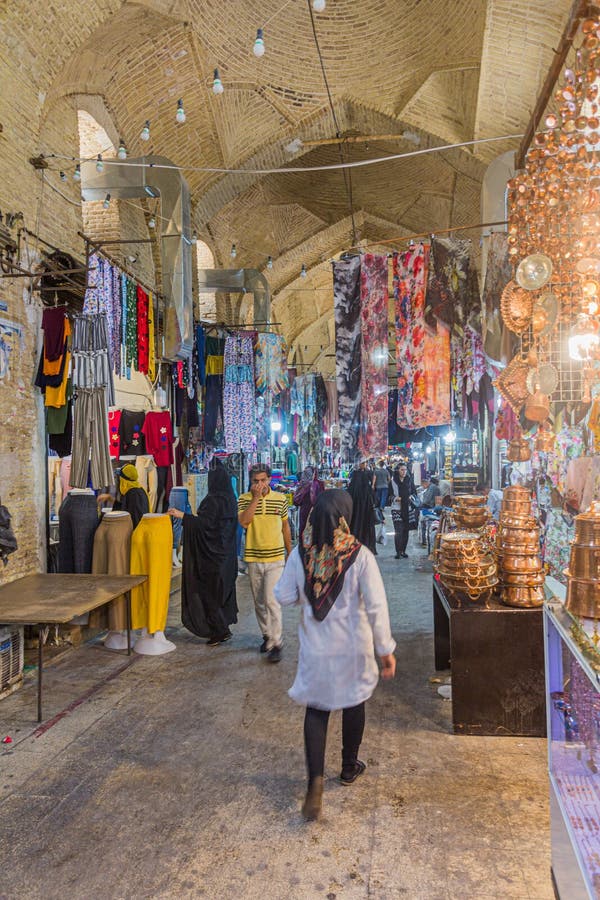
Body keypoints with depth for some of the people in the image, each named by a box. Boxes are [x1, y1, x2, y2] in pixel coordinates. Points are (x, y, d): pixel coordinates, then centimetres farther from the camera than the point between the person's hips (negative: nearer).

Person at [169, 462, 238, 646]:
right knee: (223, 589, 15)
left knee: (207, 591, -1)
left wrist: (183, 515, -30)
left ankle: (220, 631, 0)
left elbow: (205, 523, -28)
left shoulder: (213, 500, -18)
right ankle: (224, 625, 22)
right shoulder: (230, 500, 8)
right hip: (227, 555, 9)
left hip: (211, 555, -9)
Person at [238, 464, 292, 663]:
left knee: (271, 601, -11)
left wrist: (289, 553, 14)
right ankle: (267, 636, 32)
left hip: (275, 558, -2)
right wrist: (256, 497, -22)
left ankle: (276, 643, -2)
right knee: (259, 603, 14)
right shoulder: (244, 499, -3)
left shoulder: (280, 499, 0)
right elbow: (244, 522, -21)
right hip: (253, 559, 2)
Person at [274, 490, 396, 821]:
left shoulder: (300, 554, -12)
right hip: (352, 645, -1)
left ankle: (315, 780, 0)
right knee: (353, 703, 21)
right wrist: (386, 649, -9)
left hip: (315, 647, 1)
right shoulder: (360, 555, -19)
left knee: (316, 709, 13)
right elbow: (376, 606, -18)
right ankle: (349, 768, 39)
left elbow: (284, 597, -4)